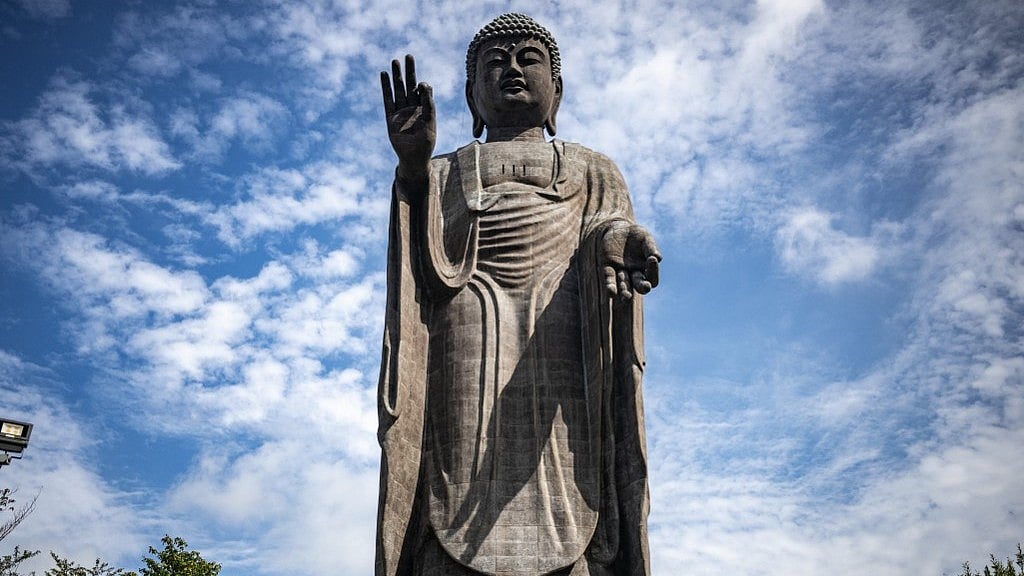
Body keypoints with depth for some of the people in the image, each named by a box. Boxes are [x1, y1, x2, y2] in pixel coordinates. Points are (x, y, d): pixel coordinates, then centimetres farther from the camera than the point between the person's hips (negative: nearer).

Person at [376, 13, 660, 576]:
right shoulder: (442, 175, 28)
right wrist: (413, 166, -8)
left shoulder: (593, 171, 29)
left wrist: (615, 238, -18)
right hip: (464, 329, 0)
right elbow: (429, 270, 8)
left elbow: (609, 225, 8)